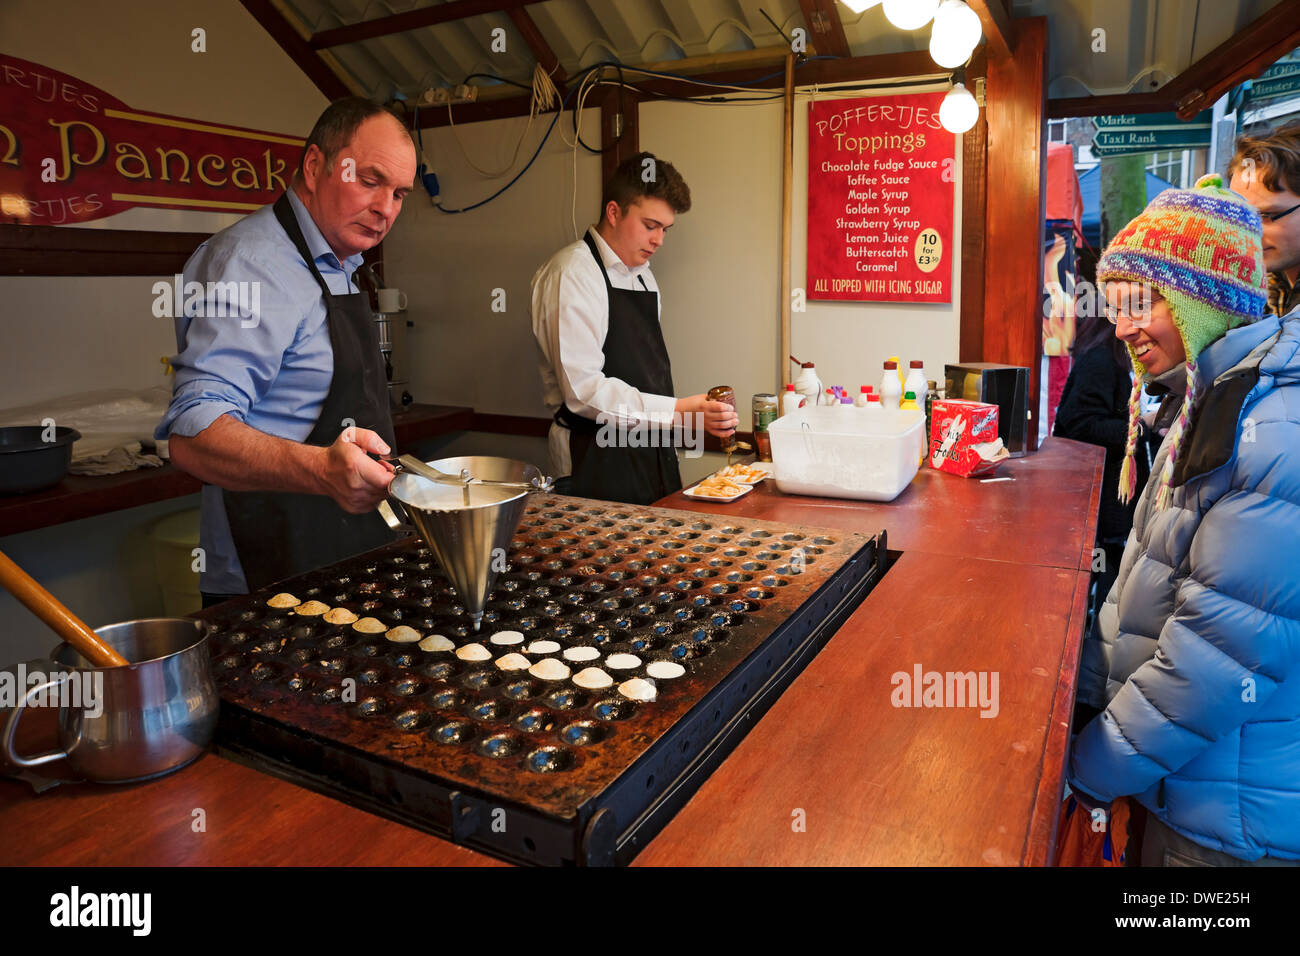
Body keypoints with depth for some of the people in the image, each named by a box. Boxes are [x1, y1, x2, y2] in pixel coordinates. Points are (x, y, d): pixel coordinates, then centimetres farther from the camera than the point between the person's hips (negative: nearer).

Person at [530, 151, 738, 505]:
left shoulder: (644, 277, 15)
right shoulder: (573, 274, -12)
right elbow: (583, 390, -20)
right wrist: (679, 413, -23)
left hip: (652, 459, 8)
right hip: (596, 466, -8)